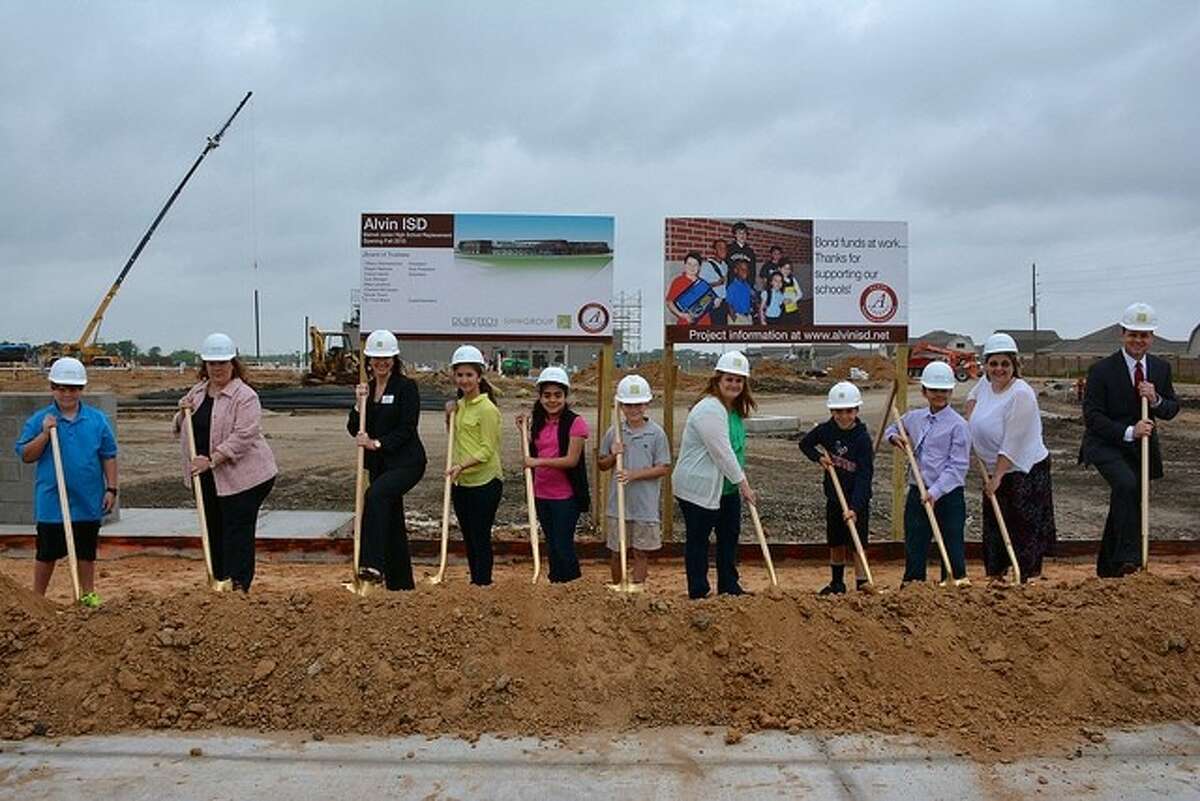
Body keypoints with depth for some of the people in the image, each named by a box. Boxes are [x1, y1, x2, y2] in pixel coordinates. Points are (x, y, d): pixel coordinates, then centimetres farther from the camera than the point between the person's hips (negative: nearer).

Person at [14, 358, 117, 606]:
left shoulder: (97, 420, 1)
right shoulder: (39, 420, -1)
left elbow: (109, 457, 4)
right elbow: (25, 455, -2)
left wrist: (111, 488, 0)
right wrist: (45, 434, -15)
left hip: (88, 501, 1)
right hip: (51, 502, -1)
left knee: (86, 551, 13)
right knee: (47, 552, 10)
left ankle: (88, 594, 26)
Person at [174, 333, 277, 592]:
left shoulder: (245, 396, -12)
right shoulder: (197, 392, 11)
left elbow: (242, 437, -21)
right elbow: (179, 430, 19)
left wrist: (212, 460, -26)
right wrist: (182, 413, -2)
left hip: (242, 476, -7)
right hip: (207, 478, 7)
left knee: (238, 532, -5)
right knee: (213, 530, 14)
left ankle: (239, 587, -1)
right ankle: (218, 581, 25)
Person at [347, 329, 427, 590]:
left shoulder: (406, 387, -7)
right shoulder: (366, 389, 11)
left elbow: (407, 429, -13)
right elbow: (354, 430, 7)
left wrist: (377, 443, -21)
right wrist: (359, 404, -8)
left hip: (406, 461, -7)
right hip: (378, 464, 7)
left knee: (376, 495, -32)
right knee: (392, 521, 11)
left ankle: (372, 565, -36)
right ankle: (400, 583, 22)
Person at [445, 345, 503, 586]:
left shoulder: (487, 409, -13)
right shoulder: (459, 405, 11)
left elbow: (487, 450, -16)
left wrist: (462, 465, -28)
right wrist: (449, 416, 8)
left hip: (484, 482, -8)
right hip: (461, 483, 8)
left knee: (481, 538, -2)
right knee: (468, 538, 15)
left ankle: (483, 583, 7)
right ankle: (474, 581, 25)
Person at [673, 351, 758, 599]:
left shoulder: (733, 409, 10)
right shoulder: (709, 409, -22)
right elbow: (722, 453, -23)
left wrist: (741, 483, 13)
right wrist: (743, 484, -17)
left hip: (727, 487, 10)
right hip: (698, 487, -10)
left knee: (730, 535, 15)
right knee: (698, 539, 2)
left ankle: (729, 587, 28)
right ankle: (698, 592, 12)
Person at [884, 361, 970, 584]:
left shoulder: (958, 425, -8)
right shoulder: (914, 418, 8)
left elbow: (958, 467, -13)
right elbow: (892, 429, 29)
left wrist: (935, 492, -21)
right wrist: (893, 436, 6)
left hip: (948, 495, -5)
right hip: (917, 494, 5)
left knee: (953, 554, 1)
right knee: (913, 552, 10)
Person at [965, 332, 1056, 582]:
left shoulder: (1021, 394, -21)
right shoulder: (986, 384, 4)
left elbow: (1012, 444, -22)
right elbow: (973, 396, 31)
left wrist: (997, 477, -19)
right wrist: (969, 418, 12)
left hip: (1025, 472, -8)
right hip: (997, 470, 8)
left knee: (1025, 532, -3)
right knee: (994, 529, 14)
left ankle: (1028, 580, 6)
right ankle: (996, 577, 25)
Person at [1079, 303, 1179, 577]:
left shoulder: (1161, 368, 5)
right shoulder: (1102, 370, -12)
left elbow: (1172, 410, 9)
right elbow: (1092, 416, -14)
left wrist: (1156, 400, -13)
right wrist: (1128, 432, -25)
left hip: (1141, 446, 6)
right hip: (1106, 444, -5)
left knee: (1123, 503, 11)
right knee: (1127, 485, -31)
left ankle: (1108, 566, 24)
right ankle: (1129, 556, -27)